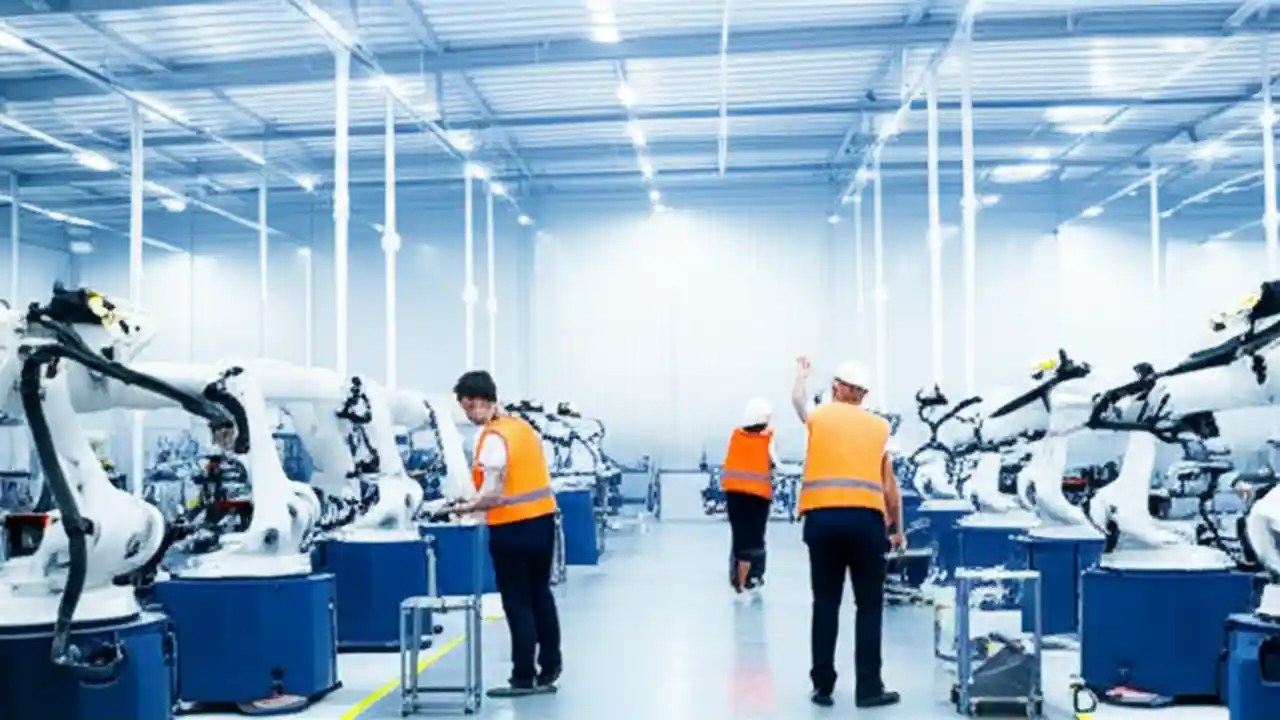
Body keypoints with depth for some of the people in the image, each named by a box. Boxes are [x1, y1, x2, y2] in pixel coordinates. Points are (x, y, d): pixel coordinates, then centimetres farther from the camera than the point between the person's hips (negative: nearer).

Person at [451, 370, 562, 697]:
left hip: (513, 527, -8)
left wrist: (467, 507, -7)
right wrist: (479, 501, 13)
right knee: (541, 596, 16)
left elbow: (493, 494, -21)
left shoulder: (493, 438, -16)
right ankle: (549, 670, 23)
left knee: (518, 604, 2)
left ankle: (524, 678, 8)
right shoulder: (524, 427, 9)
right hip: (543, 519, 8)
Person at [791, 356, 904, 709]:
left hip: (822, 517, 0)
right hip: (866, 518, 0)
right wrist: (897, 531, 25)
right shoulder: (878, 426, 15)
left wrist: (802, 372, 54)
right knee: (869, 605, 7)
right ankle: (869, 688, 7)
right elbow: (890, 488, 14)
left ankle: (823, 686, 13)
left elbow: (797, 398, 36)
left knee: (825, 603, 10)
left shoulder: (818, 416, 12)